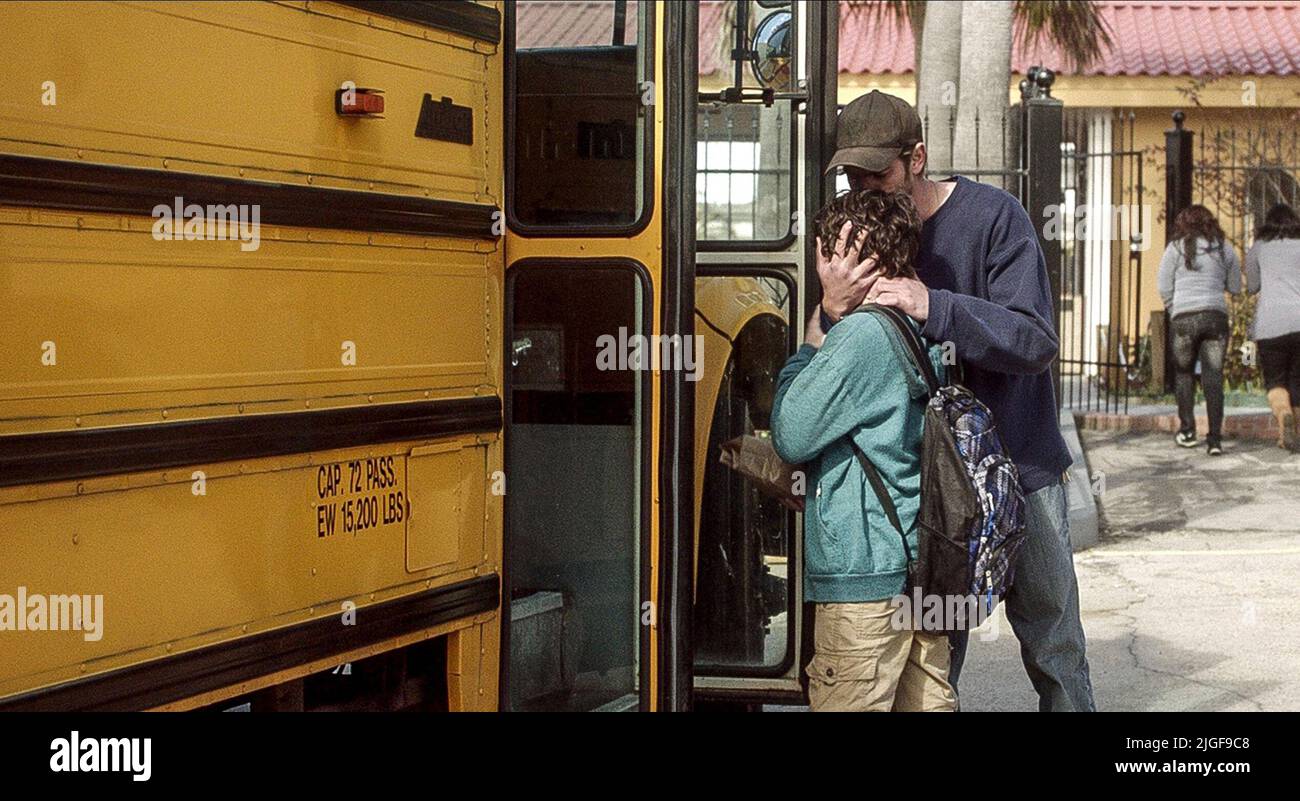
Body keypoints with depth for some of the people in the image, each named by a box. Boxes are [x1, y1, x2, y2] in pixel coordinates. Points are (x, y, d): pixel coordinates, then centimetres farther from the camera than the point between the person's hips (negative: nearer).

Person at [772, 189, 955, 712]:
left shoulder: (860, 335, -15)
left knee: (846, 706, -3)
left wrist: (810, 346, -1)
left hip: (864, 575, -9)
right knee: (928, 702, 12)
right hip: (925, 565, 9)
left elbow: (791, 438, -11)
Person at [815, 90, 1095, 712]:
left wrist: (931, 306, -34)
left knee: (1052, 644, 9)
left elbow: (1035, 343, -22)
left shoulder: (993, 217, -13)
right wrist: (833, 310, -27)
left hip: (1018, 466, -2)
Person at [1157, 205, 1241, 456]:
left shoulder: (1176, 247, 4)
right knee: (1213, 376, 0)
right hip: (1217, 316, 2)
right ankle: (1215, 438, -6)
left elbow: (1163, 286, 2)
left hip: (1184, 317, -2)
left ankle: (1187, 430, 11)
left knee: (1183, 372, 15)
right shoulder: (1225, 249, 11)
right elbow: (1235, 287, 17)